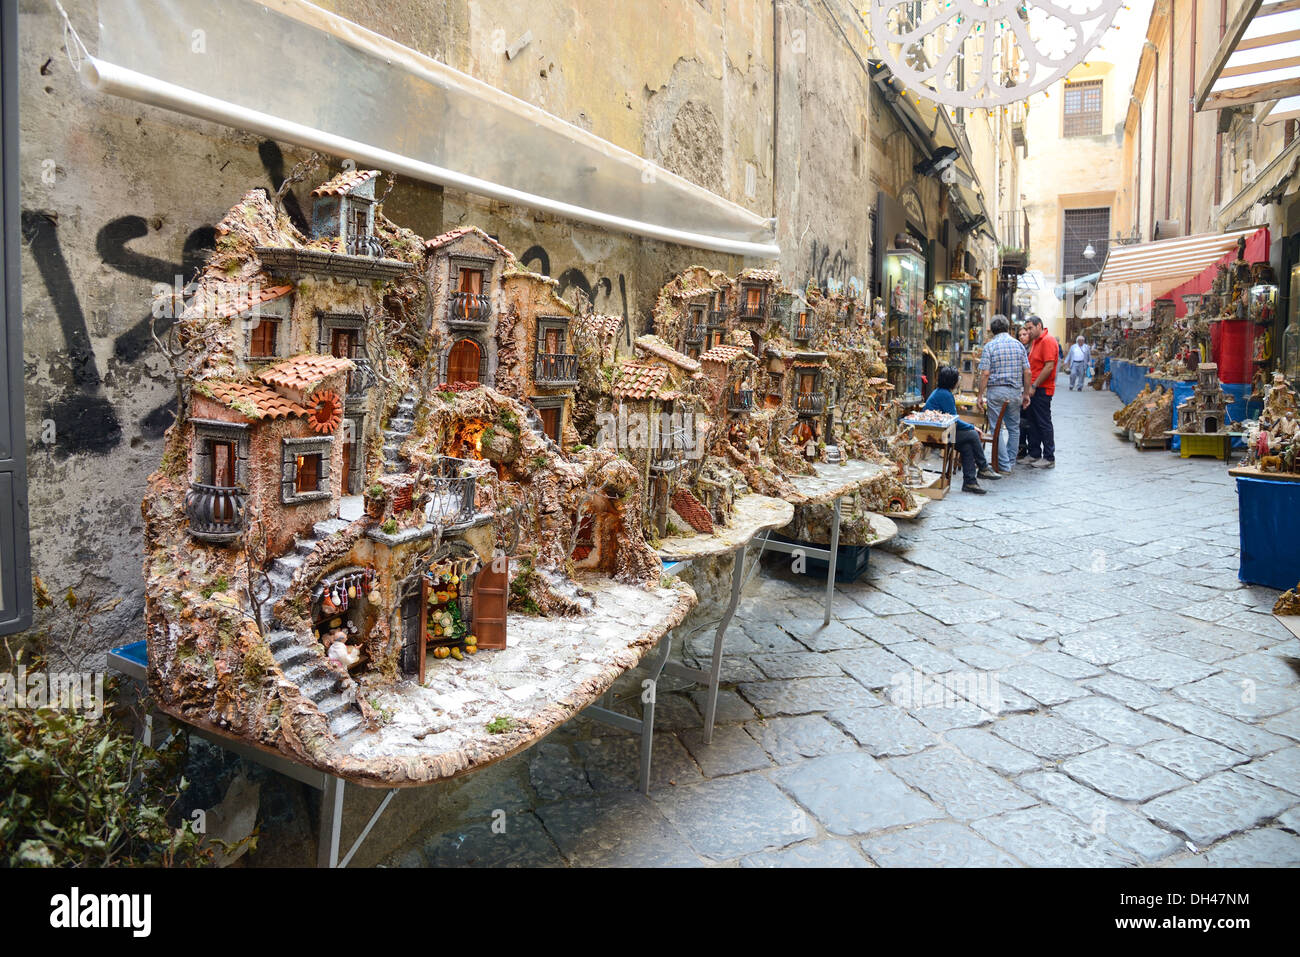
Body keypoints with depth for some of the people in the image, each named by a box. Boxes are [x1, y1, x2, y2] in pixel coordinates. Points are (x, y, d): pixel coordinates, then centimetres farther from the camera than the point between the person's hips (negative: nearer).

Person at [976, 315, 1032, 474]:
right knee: (1014, 428, 14)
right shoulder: (1018, 345, 6)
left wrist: (980, 395, -5)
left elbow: (985, 373, -10)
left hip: (996, 391, -4)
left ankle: (1004, 465, -1)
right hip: (1015, 391, 4)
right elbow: (1027, 372, 5)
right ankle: (1011, 461, 20)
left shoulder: (990, 346, -5)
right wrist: (1026, 393, 13)